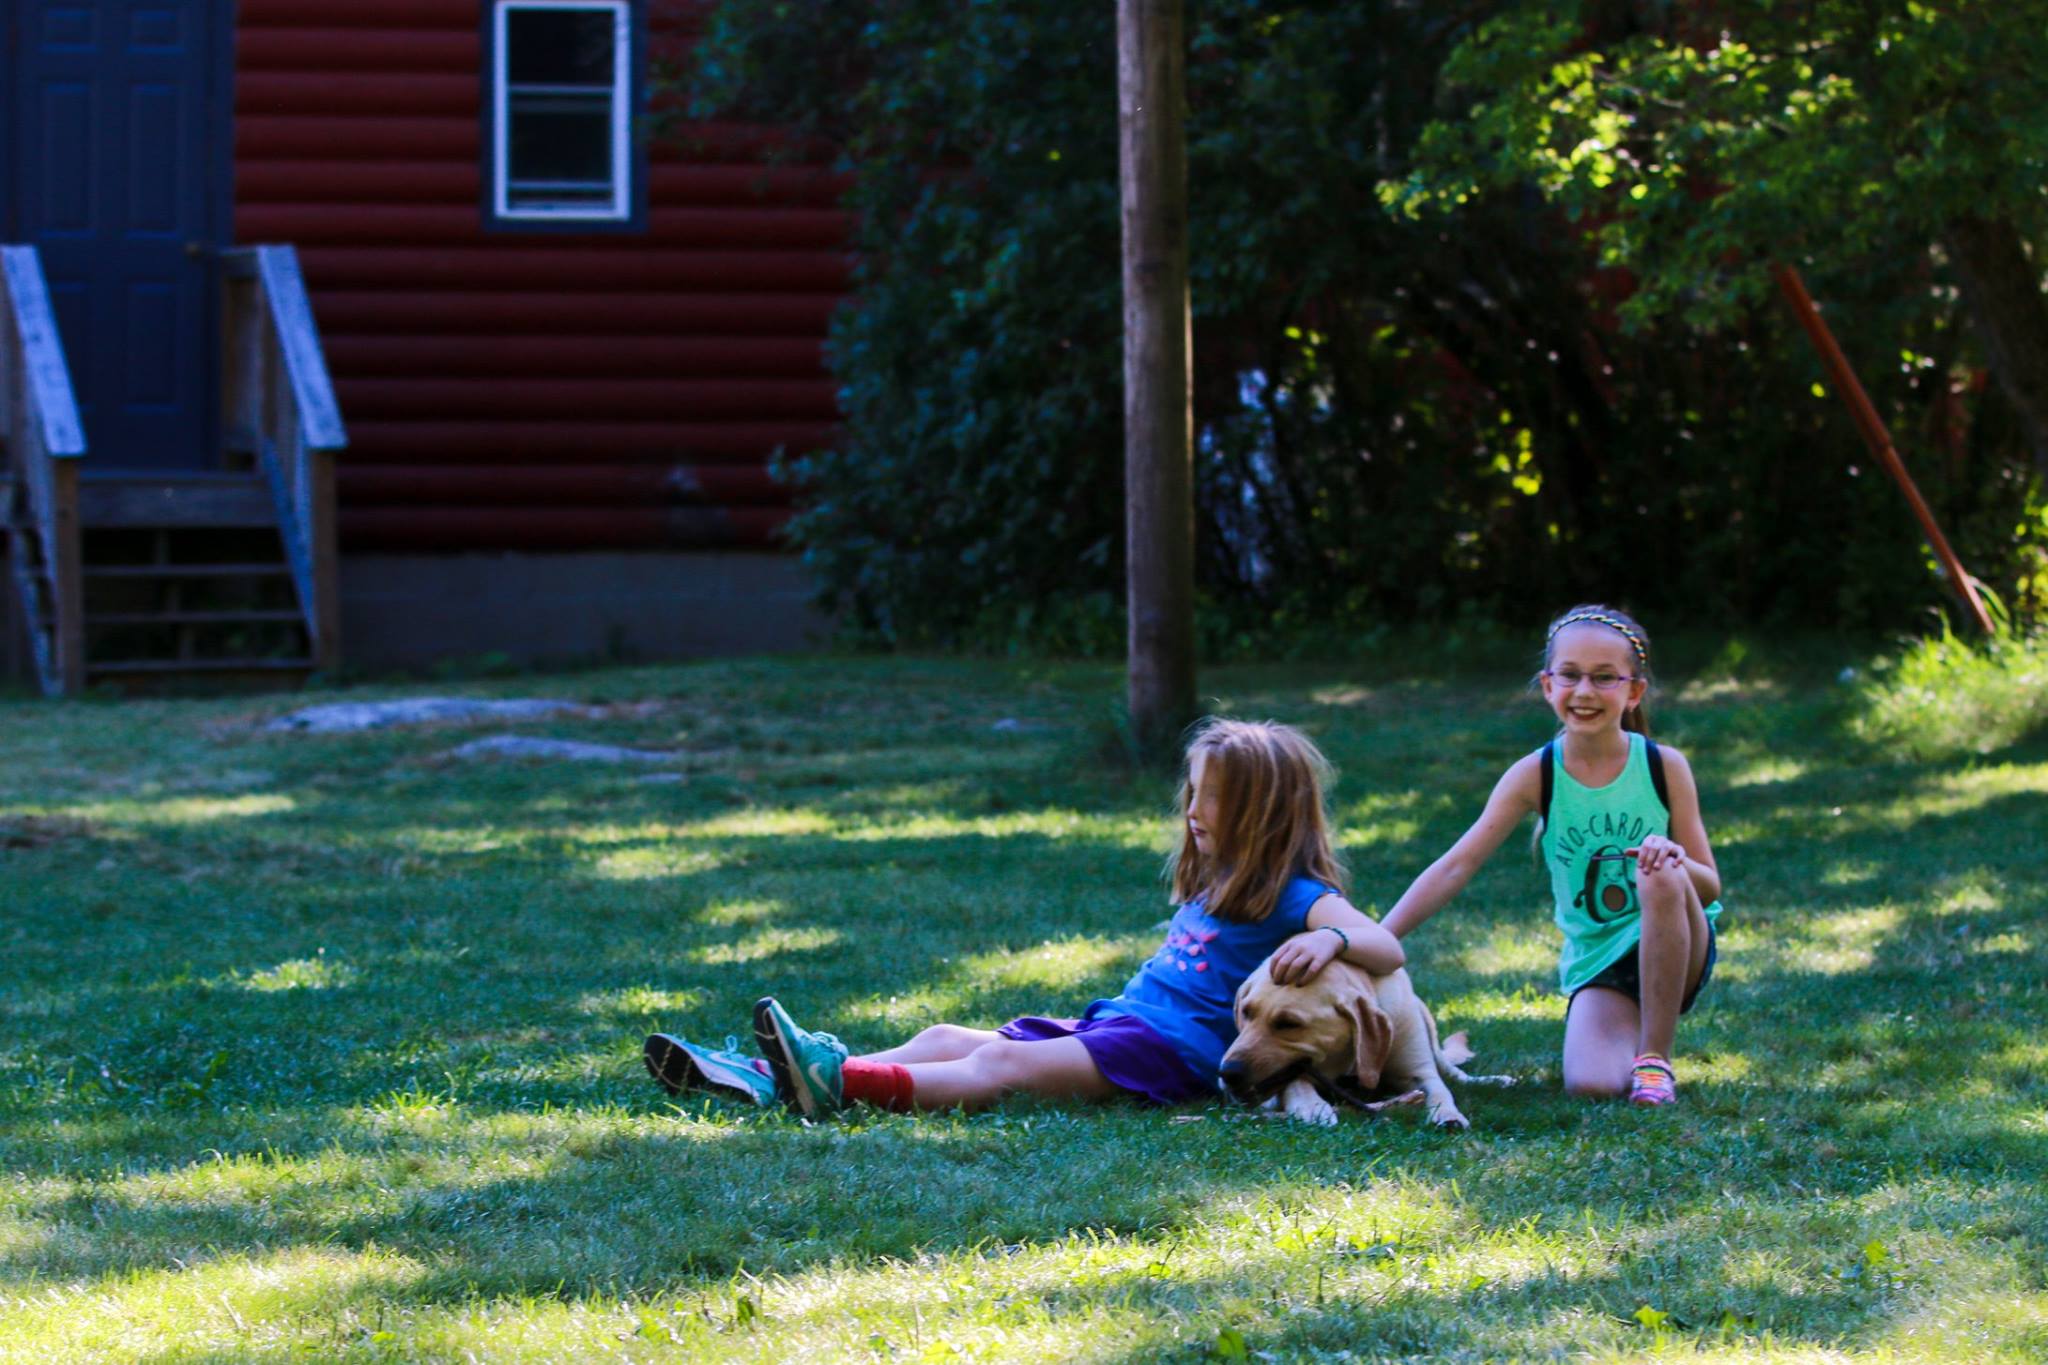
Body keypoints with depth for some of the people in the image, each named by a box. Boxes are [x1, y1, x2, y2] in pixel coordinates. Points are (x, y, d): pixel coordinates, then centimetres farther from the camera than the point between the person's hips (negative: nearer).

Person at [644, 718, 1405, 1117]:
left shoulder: (1290, 899, -3)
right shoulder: (1210, 887, 25)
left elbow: (1387, 953, -17)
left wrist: (1333, 939, -36)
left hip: (1170, 1050, -9)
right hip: (1115, 1026, 9)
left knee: (998, 1065, -27)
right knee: (944, 1040, -7)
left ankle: (836, 1081, -44)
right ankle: (765, 1080, -19)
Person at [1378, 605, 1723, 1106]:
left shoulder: (1663, 767, -6)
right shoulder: (1535, 776, -6)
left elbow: (1709, 886, -3)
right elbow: (1455, 867, -11)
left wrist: (1677, 861, -28)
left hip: (1677, 951, 0)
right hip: (1595, 963, 0)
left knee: (1661, 874, -33)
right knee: (1591, 1086, -27)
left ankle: (1656, 1057, -18)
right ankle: (1629, 1038, 12)